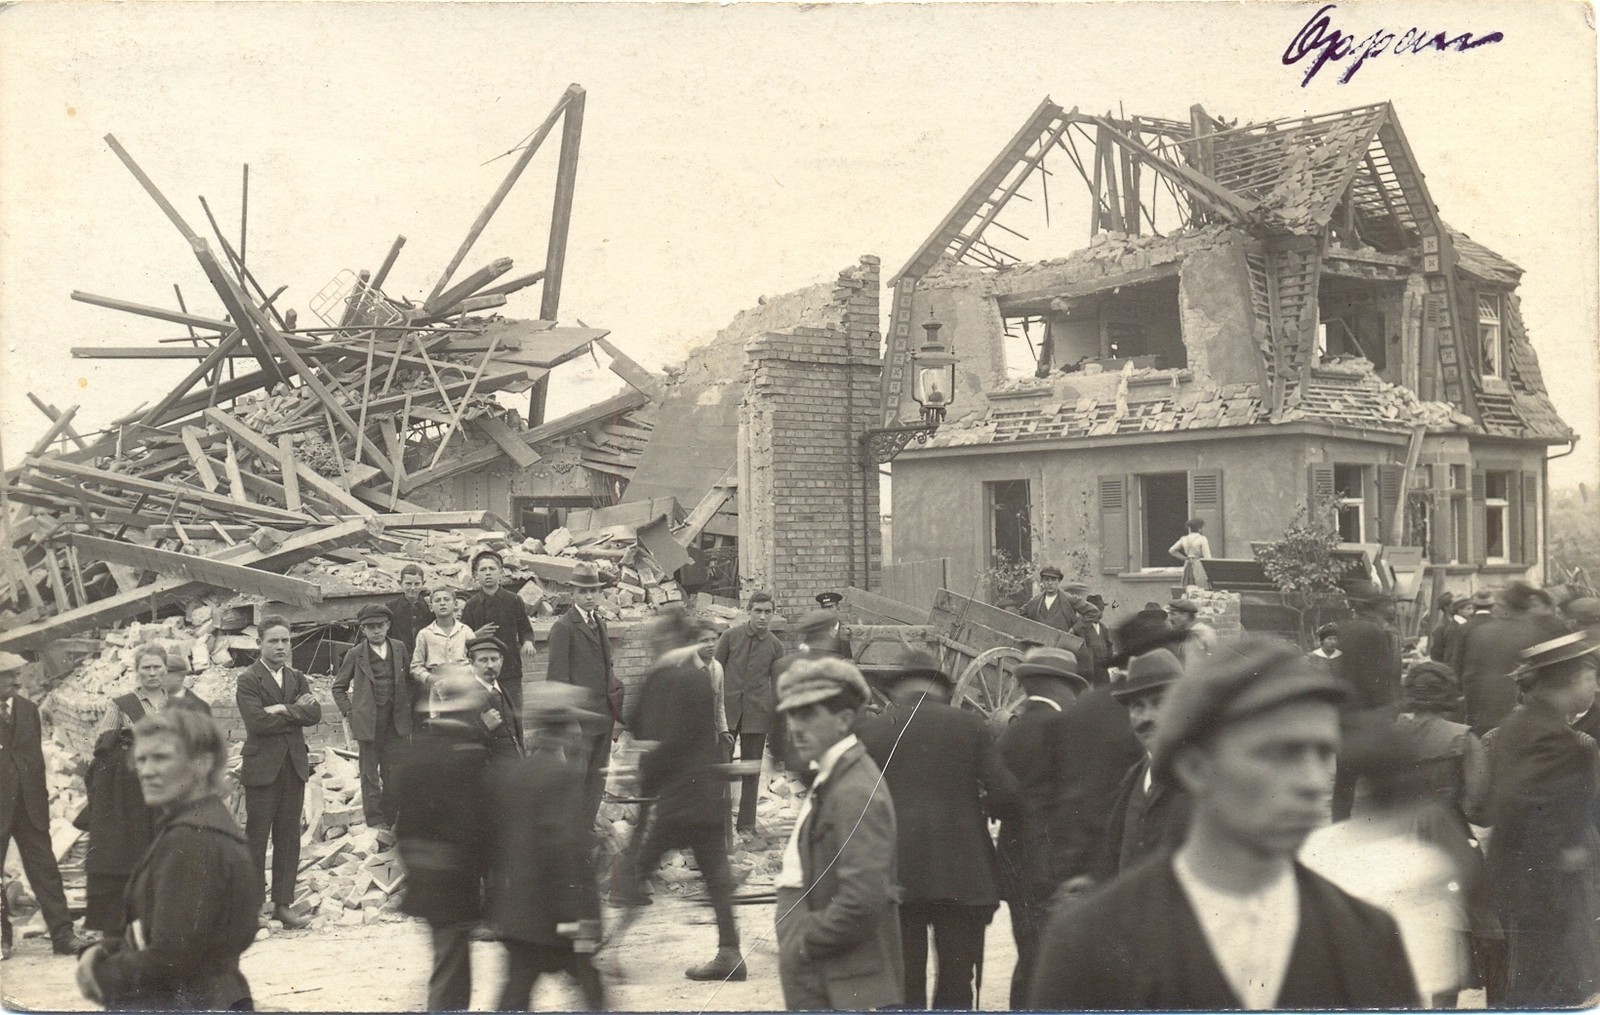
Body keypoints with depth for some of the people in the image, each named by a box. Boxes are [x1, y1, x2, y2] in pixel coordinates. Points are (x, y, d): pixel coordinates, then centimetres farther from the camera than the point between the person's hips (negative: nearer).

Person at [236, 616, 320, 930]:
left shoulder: (297, 678, 13)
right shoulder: (248, 680, -5)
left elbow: (315, 714, -1)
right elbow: (258, 722, -19)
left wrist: (283, 710, -15)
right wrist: (297, 711, -9)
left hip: (294, 766, 5)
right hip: (262, 768, -5)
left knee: (289, 838, 7)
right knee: (256, 837, -2)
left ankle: (283, 904, 12)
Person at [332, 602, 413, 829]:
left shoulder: (399, 649, 6)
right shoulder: (355, 655, -1)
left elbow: (409, 680, 16)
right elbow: (339, 688, 8)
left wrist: (407, 706, 6)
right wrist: (349, 713, -2)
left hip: (396, 721, 2)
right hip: (368, 722, -2)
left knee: (394, 773, 6)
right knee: (370, 774, 3)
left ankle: (392, 819, 15)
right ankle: (374, 821, 10)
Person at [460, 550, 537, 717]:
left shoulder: (514, 601, 5)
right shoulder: (471, 606, 5)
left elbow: (525, 630, 11)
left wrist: (527, 642, -10)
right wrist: (476, 635, -13)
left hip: (510, 670, 0)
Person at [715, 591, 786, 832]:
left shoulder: (775, 646, 4)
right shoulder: (731, 636, 1)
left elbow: (777, 685, 8)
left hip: (757, 713, 1)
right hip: (726, 708, -1)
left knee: (752, 770, 5)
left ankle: (746, 824, 14)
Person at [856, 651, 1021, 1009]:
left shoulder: (869, 730, 2)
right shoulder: (970, 725, 1)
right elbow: (1005, 796, -5)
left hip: (895, 880, 0)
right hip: (961, 876, 0)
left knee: (904, 991, 5)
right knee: (956, 989, 8)